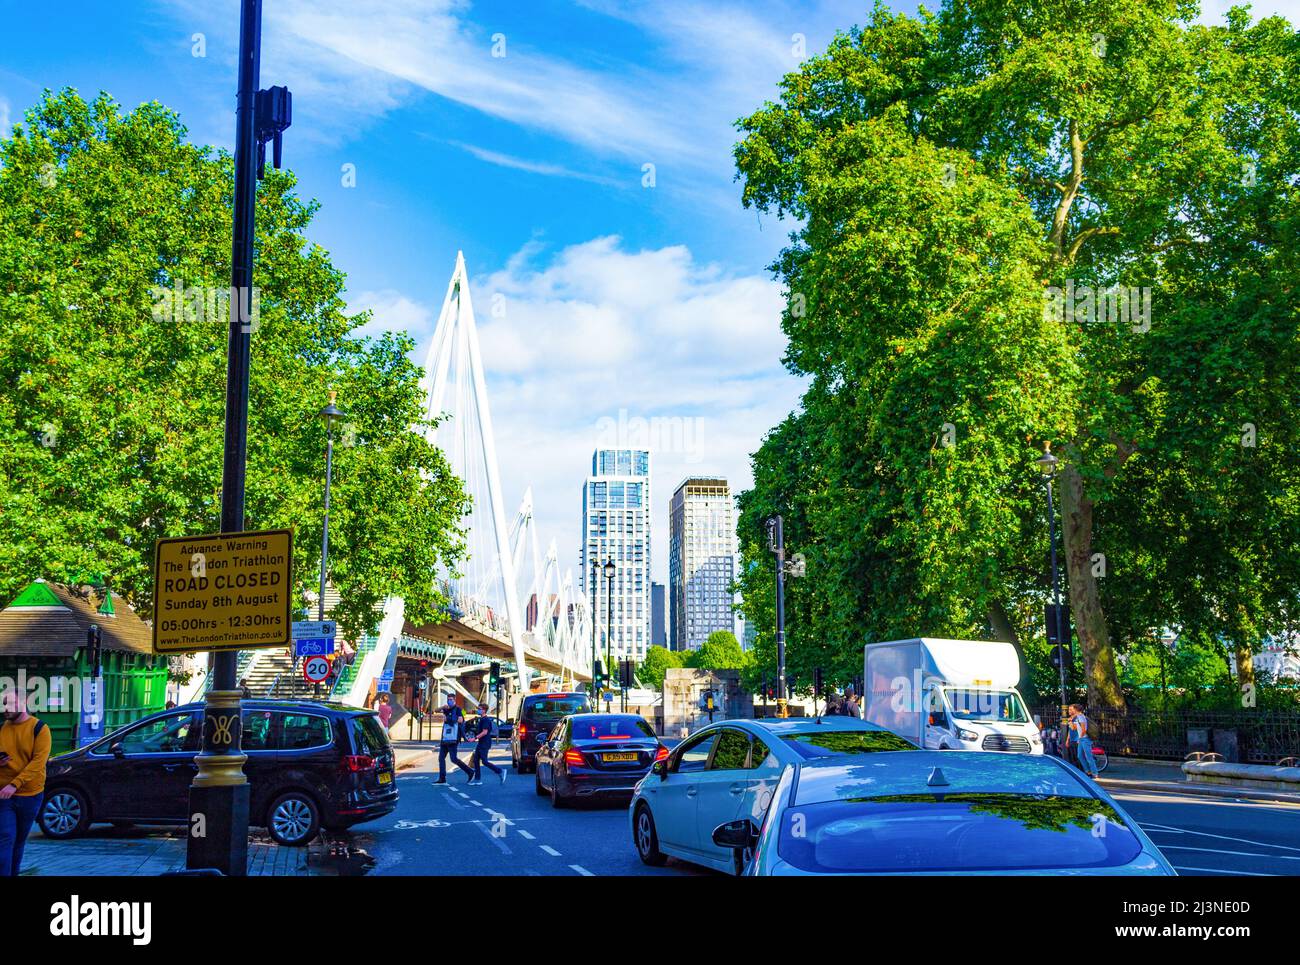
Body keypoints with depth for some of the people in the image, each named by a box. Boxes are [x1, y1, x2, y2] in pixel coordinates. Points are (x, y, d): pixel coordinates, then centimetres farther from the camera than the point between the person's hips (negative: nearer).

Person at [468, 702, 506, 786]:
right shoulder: (481, 719, 16)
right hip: (481, 744, 10)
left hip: (485, 744, -10)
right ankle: (477, 779, 10)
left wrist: (475, 738, -23)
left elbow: (485, 732, -22)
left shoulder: (485, 720, -15)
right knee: (475, 760, 7)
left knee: (484, 761, -10)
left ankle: (500, 771, -3)